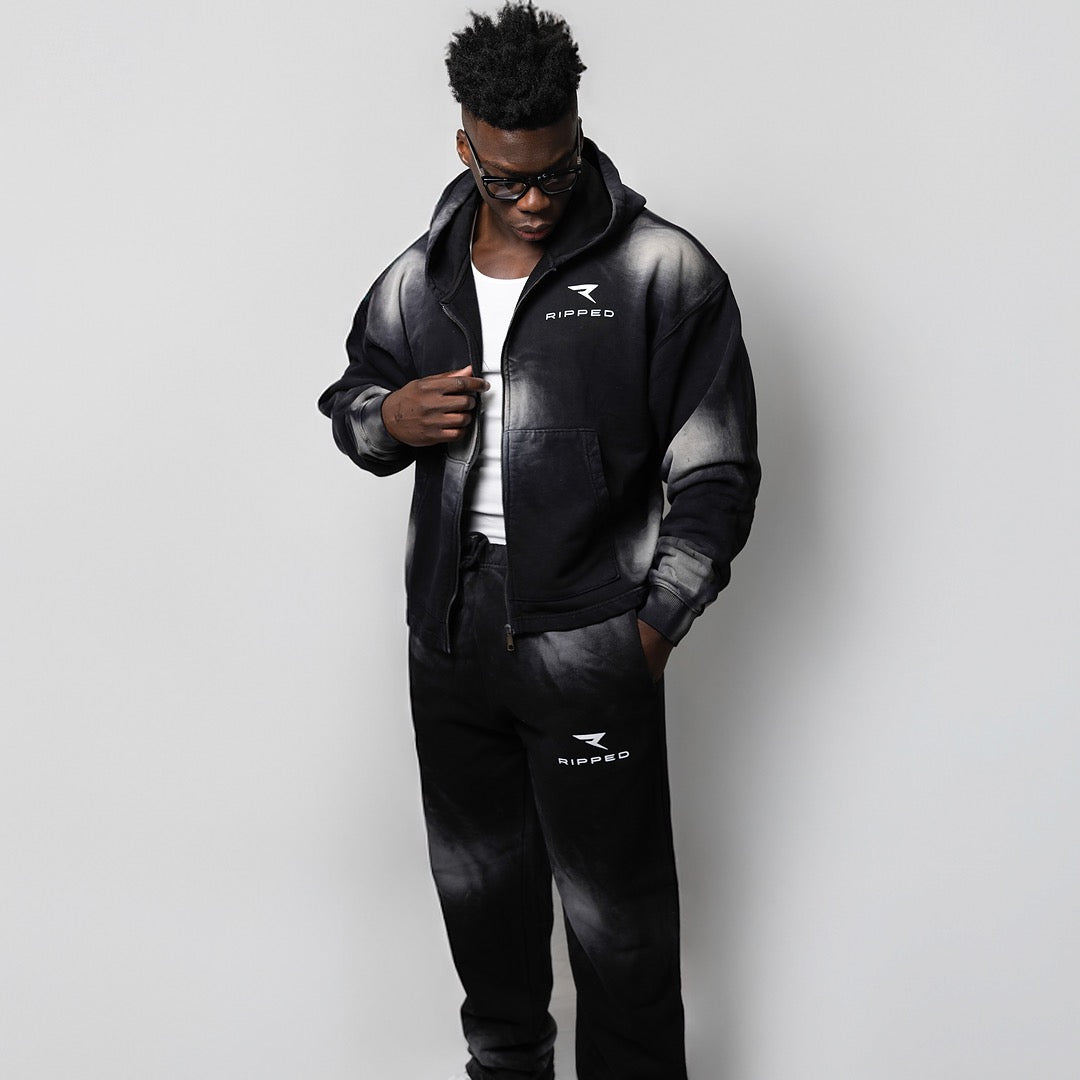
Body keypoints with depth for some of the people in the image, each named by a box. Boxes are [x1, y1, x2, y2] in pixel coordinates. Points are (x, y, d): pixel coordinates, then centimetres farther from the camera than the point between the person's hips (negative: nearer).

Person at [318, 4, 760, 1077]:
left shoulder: (664, 272, -7)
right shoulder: (417, 279, 7)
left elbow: (715, 470, -5)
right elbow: (349, 399, 20)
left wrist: (658, 620, -8)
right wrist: (388, 418, -4)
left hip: (589, 638, -5)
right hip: (449, 626, 5)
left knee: (615, 903, 1)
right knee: (474, 870, 20)